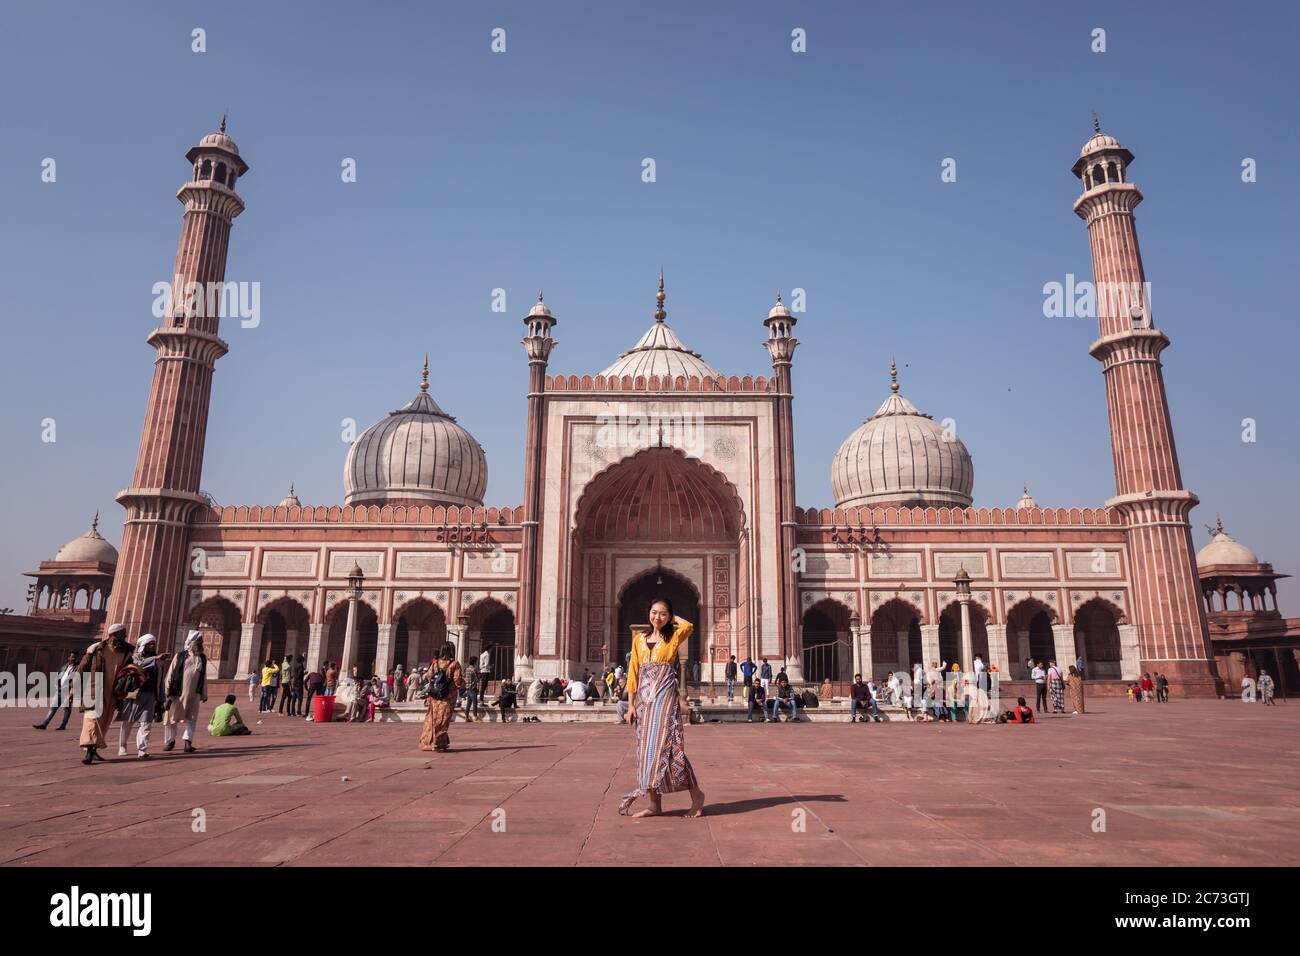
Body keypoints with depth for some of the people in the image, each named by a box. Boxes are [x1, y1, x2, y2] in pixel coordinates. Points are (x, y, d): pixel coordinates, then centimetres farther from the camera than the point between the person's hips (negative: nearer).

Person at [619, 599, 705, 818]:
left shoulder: (673, 637, 3)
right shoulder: (639, 639, 12)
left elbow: (689, 627, -20)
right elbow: (633, 672, 11)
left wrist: (673, 619, 0)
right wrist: (631, 704, 5)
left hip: (664, 696, -5)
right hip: (644, 698, 5)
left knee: (663, 745, -11)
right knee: (647, 748, 4)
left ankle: (696, 794, -1)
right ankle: (655, 804, 11)